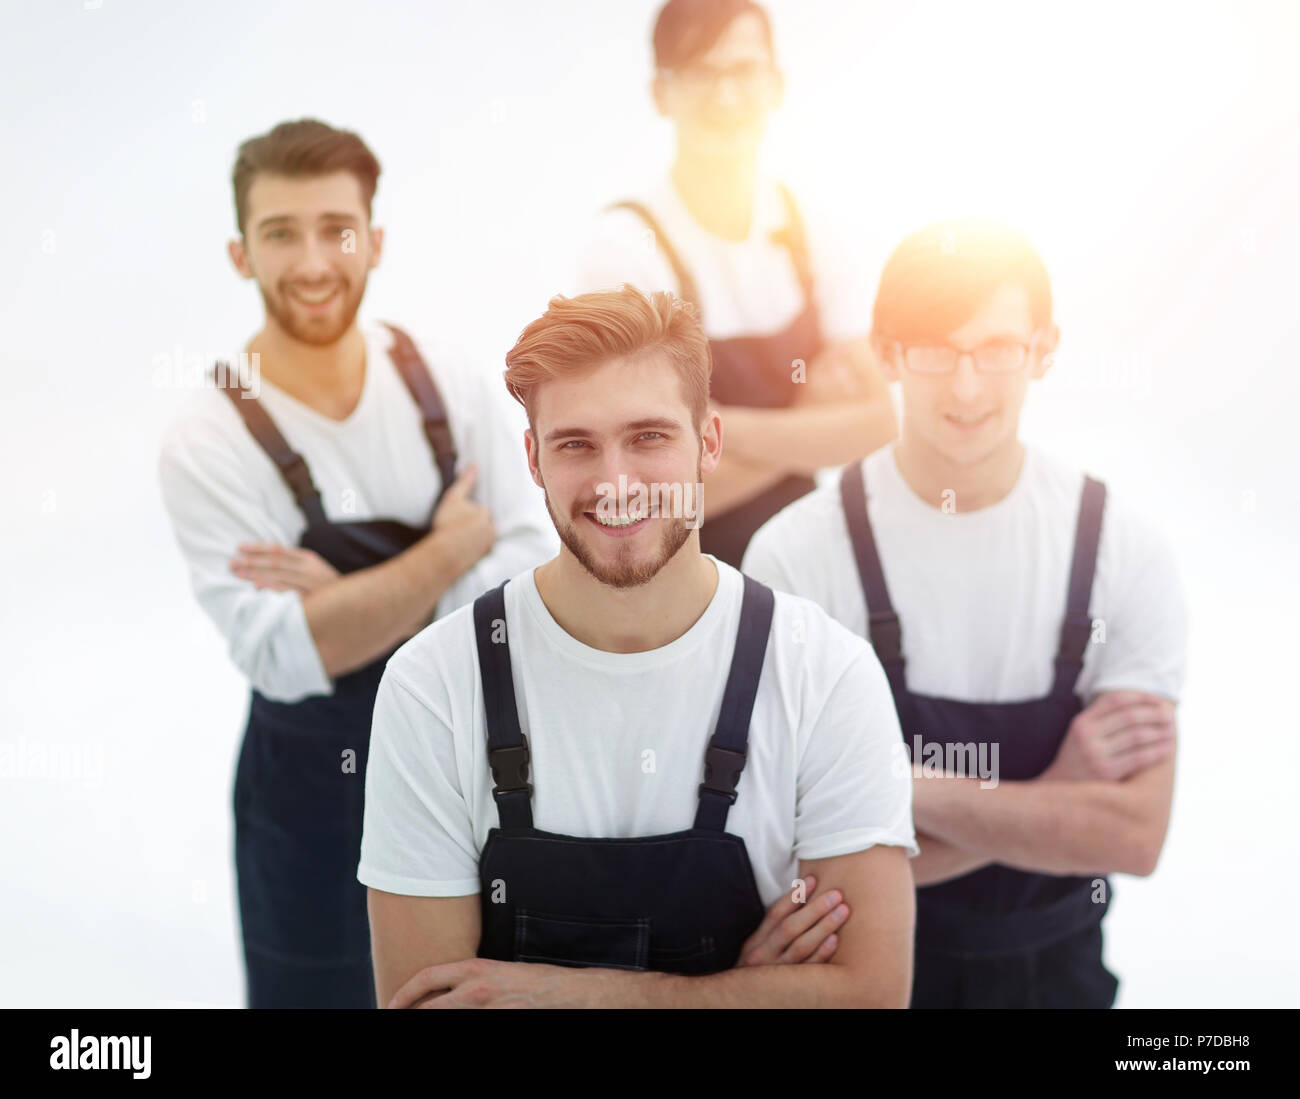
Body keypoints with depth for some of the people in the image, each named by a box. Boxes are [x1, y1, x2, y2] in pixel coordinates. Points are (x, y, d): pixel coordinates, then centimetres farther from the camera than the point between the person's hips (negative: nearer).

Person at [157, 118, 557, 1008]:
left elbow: (539, 574, -10)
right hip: (319, 798, -3)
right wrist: (450, 552, -17)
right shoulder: (208, 443, -15)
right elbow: (284, 656, -22)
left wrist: (352, 598, -18)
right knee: (323, 987, 13)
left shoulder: (454, 384, -7)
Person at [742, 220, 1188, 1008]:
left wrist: (909, 787, -24)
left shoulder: (1125, 551, -13)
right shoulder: (797, 555, -20)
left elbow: (1136, 837, -18)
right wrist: (1052, 798, -21)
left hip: (1054, 968, 2)